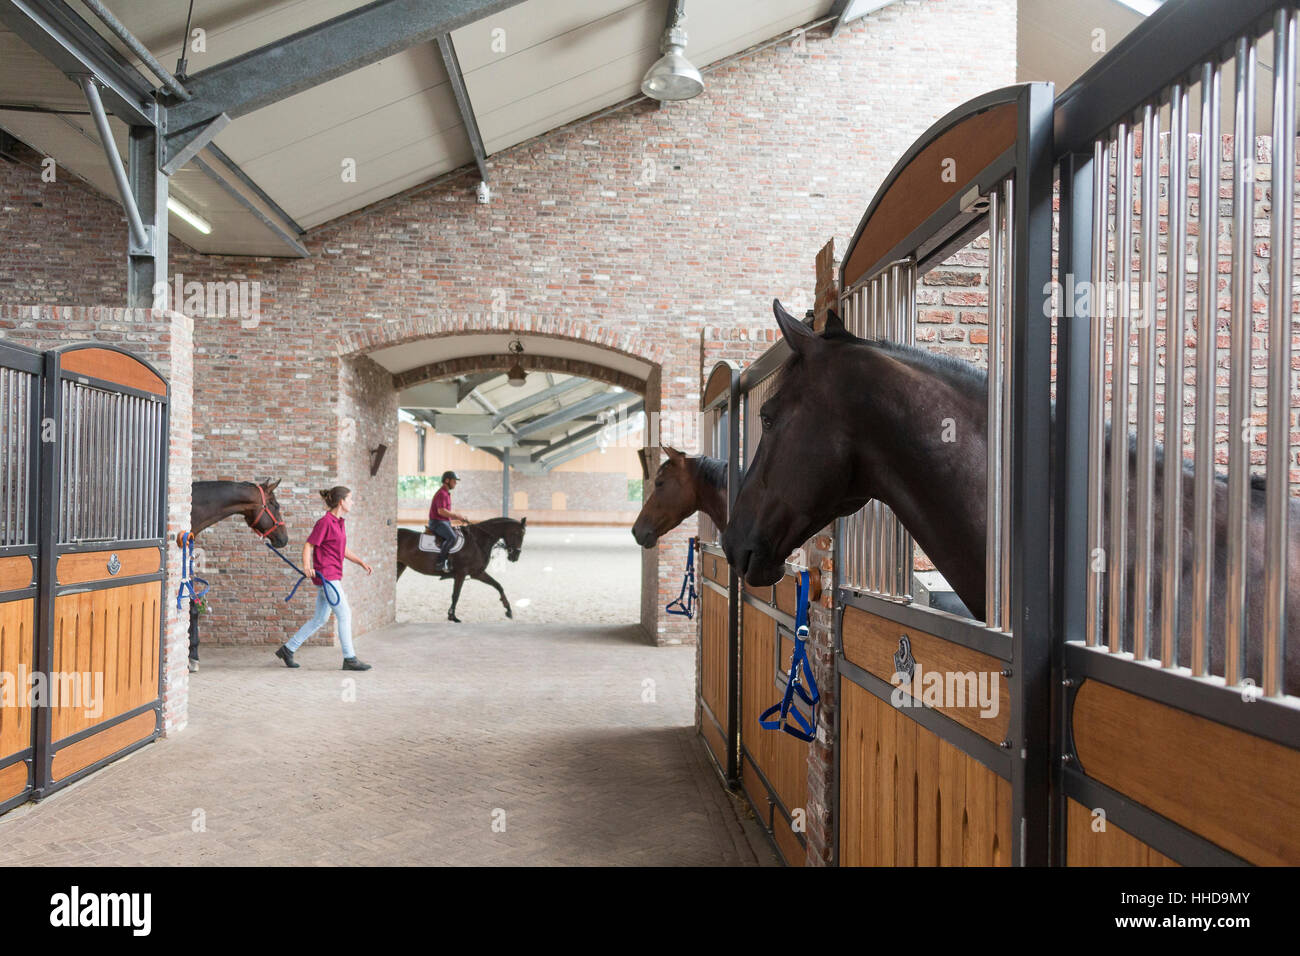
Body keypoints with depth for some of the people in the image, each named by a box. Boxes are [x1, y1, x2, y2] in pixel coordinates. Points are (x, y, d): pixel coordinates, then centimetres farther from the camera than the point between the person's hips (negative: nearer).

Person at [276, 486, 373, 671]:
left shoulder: (339, 522, 15)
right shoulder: (325, 522, -13)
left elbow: (343, 550, 23)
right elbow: (308, 545, -14)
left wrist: (361, 562, 13)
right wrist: (307, 566, -27)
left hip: (334, 577, 10)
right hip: (325, 575, -10)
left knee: (320, 619, 14)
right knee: (344, 614, -7)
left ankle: (288, 648, 23)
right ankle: (349, 659, -1)